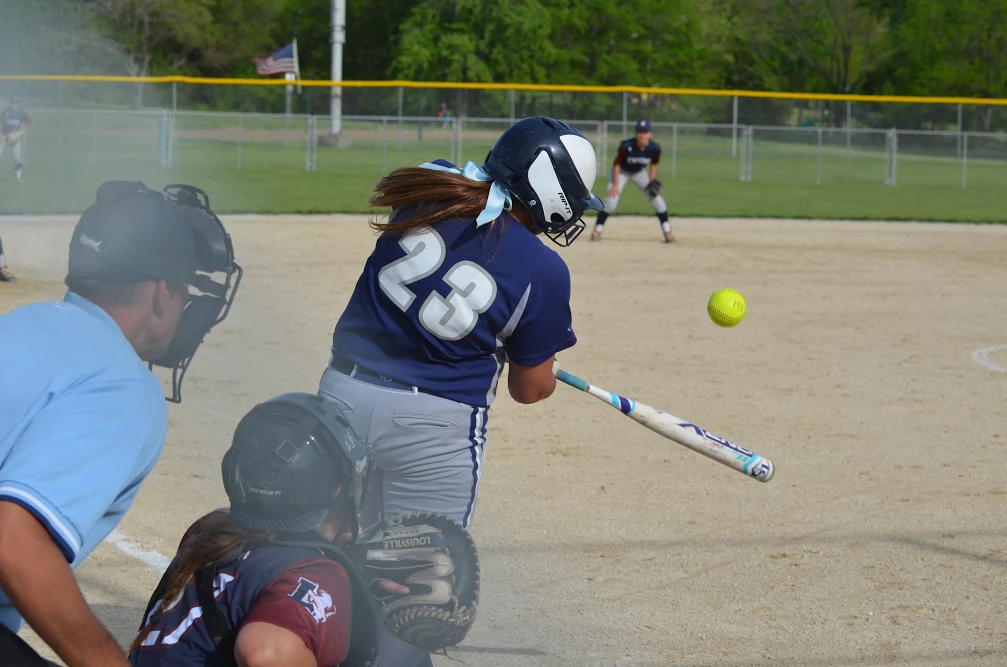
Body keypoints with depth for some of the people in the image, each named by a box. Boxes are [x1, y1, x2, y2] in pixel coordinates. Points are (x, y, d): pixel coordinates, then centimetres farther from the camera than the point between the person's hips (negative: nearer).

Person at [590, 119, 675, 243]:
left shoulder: (655, 148, -24)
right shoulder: (626, 146, -33)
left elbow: (653, 164, -3)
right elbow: (617, 164, -21)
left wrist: (652, 182, -12)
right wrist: (615, 185, -23)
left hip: (640, 173, 3)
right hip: (622, 172, -3)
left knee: (656, 198, -4)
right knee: (611, 200, -17)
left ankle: (667, 232, 7)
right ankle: (597, 230, -1)